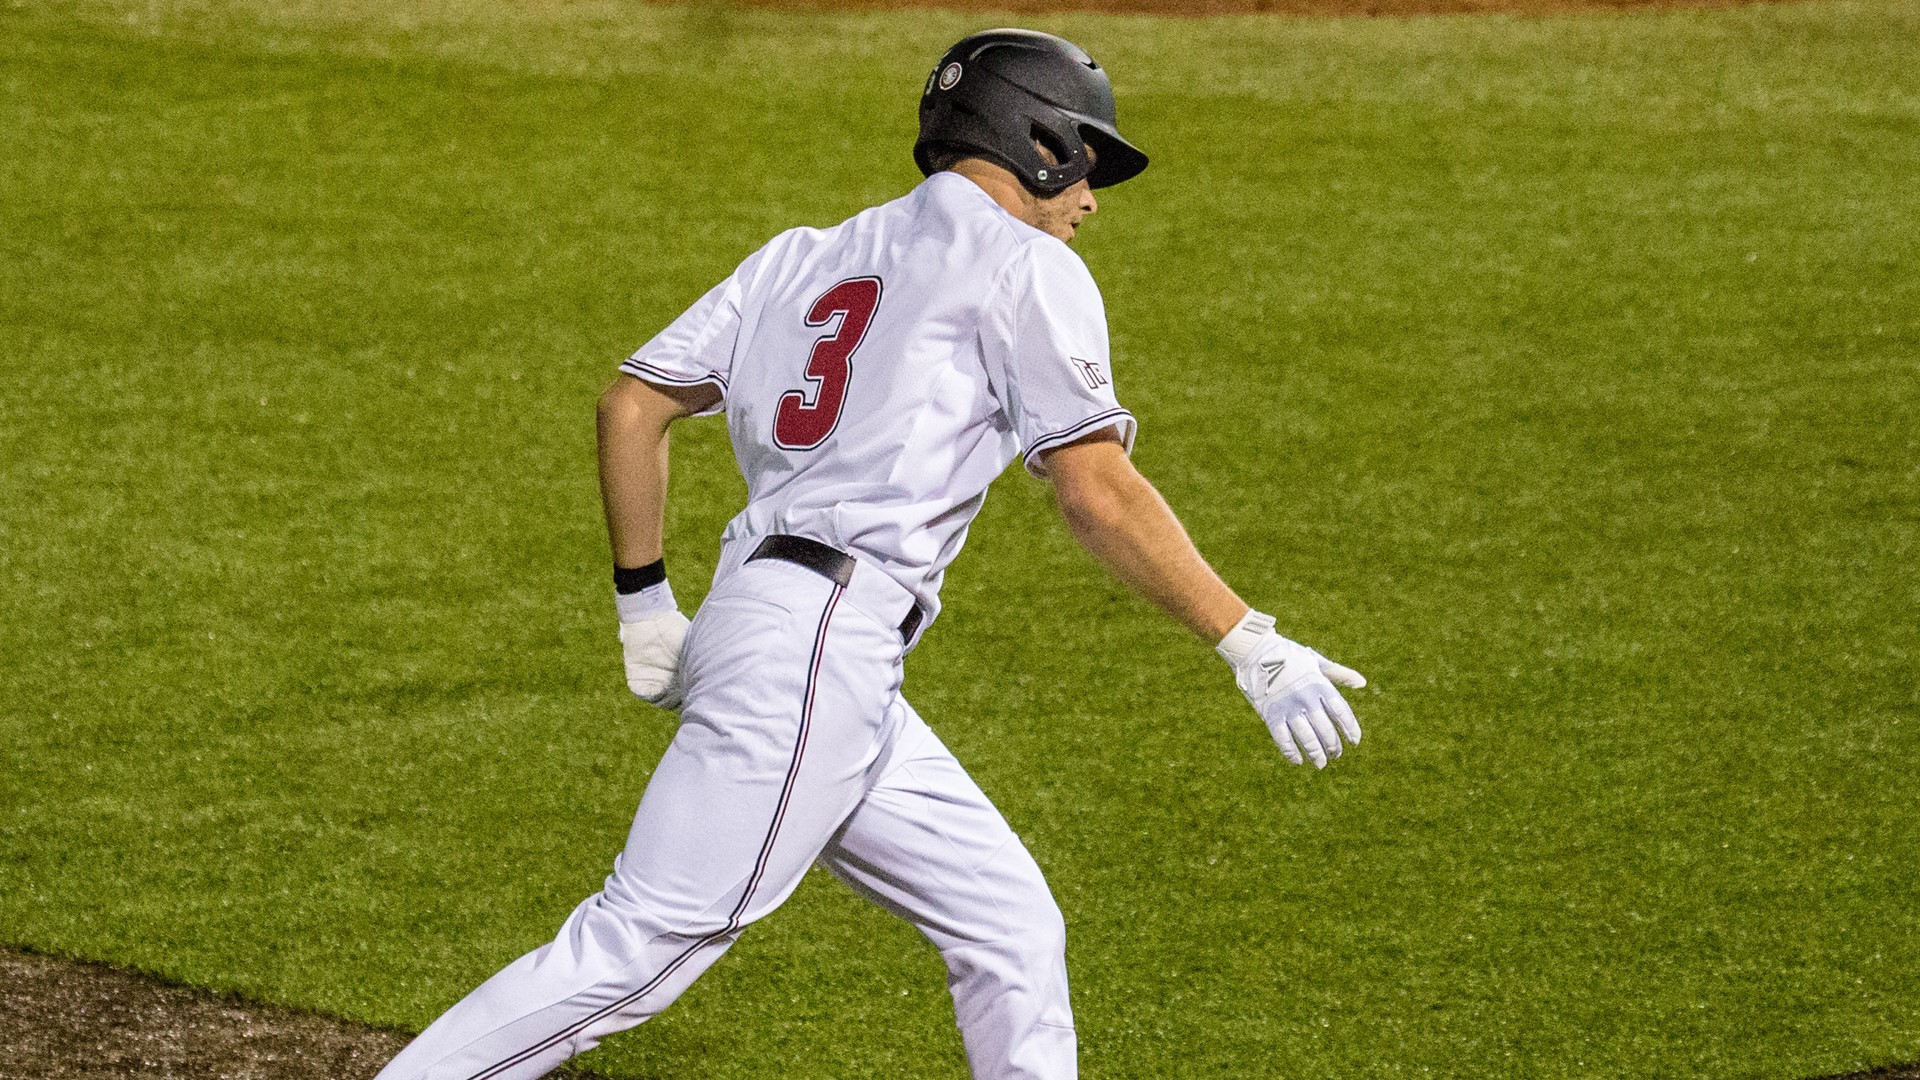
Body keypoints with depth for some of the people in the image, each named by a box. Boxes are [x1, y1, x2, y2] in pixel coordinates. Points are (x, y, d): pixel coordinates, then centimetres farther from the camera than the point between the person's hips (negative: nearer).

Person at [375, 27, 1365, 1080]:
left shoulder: (807, 255, 22)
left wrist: (645, 602, 21)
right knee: (642, 944, -10)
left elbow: (632, 402, 16)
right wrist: (1254, 648, -8)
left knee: (1010, 926, 11)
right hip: (821, 643, -9)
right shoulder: (1023, 264, 1)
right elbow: (1098, 493, -9)